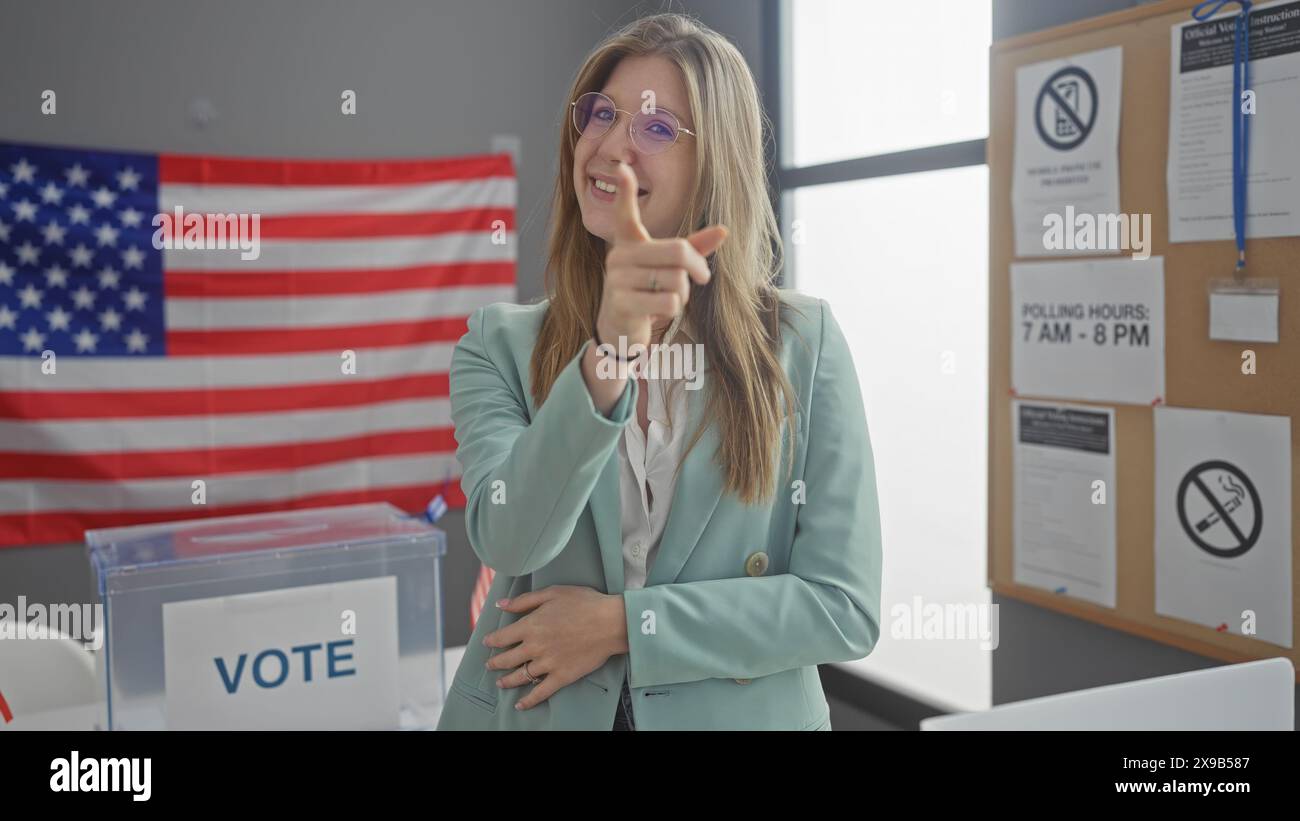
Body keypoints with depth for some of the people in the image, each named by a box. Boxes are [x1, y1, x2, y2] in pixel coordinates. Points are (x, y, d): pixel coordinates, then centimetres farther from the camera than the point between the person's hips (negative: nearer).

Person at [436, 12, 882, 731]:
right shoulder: (499, 345, -6)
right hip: (535, 712, 1)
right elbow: (507, 541, -22)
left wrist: (620, 624, -16)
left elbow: (847, 609, -10)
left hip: (738, 713, 0)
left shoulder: (804, 344, -8)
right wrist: (608, 356, -34)